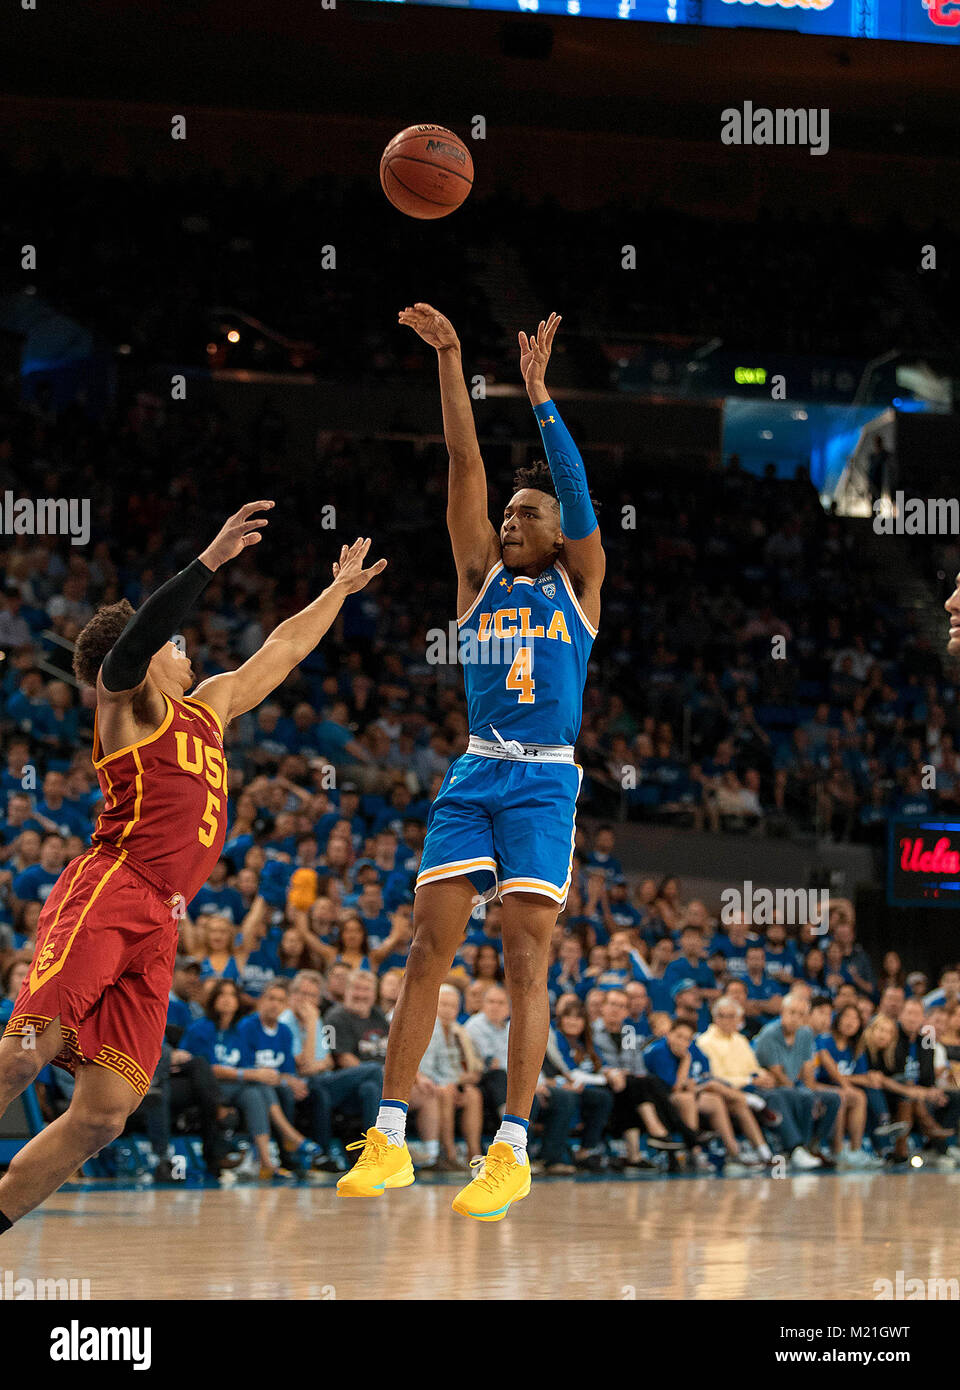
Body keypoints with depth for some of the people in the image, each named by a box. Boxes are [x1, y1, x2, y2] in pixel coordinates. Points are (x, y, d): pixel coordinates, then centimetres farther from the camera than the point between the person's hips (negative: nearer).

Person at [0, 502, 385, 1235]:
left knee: (105, 1113, -5)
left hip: (156, 925, 8)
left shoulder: (207, 708, 29)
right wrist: (210, 561, -23)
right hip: (106, 892, -7)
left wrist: (338, 591, 49)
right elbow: (129, 647, -17)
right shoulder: (132, 707, 6)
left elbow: (279, 652, 43)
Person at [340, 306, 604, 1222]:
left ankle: (511, 1152, -9)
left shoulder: (577, 580, 10)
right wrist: (449, 362, -2)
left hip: (545, 779, -3)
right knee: (427, 946, -5)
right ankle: (389, 1140, -4)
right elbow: (466, 466, 6)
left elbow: (576, 487, -4)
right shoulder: (482, 574, 15)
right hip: (473, 775, 3)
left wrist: (538, 391, -13)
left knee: (525, 958, -8)